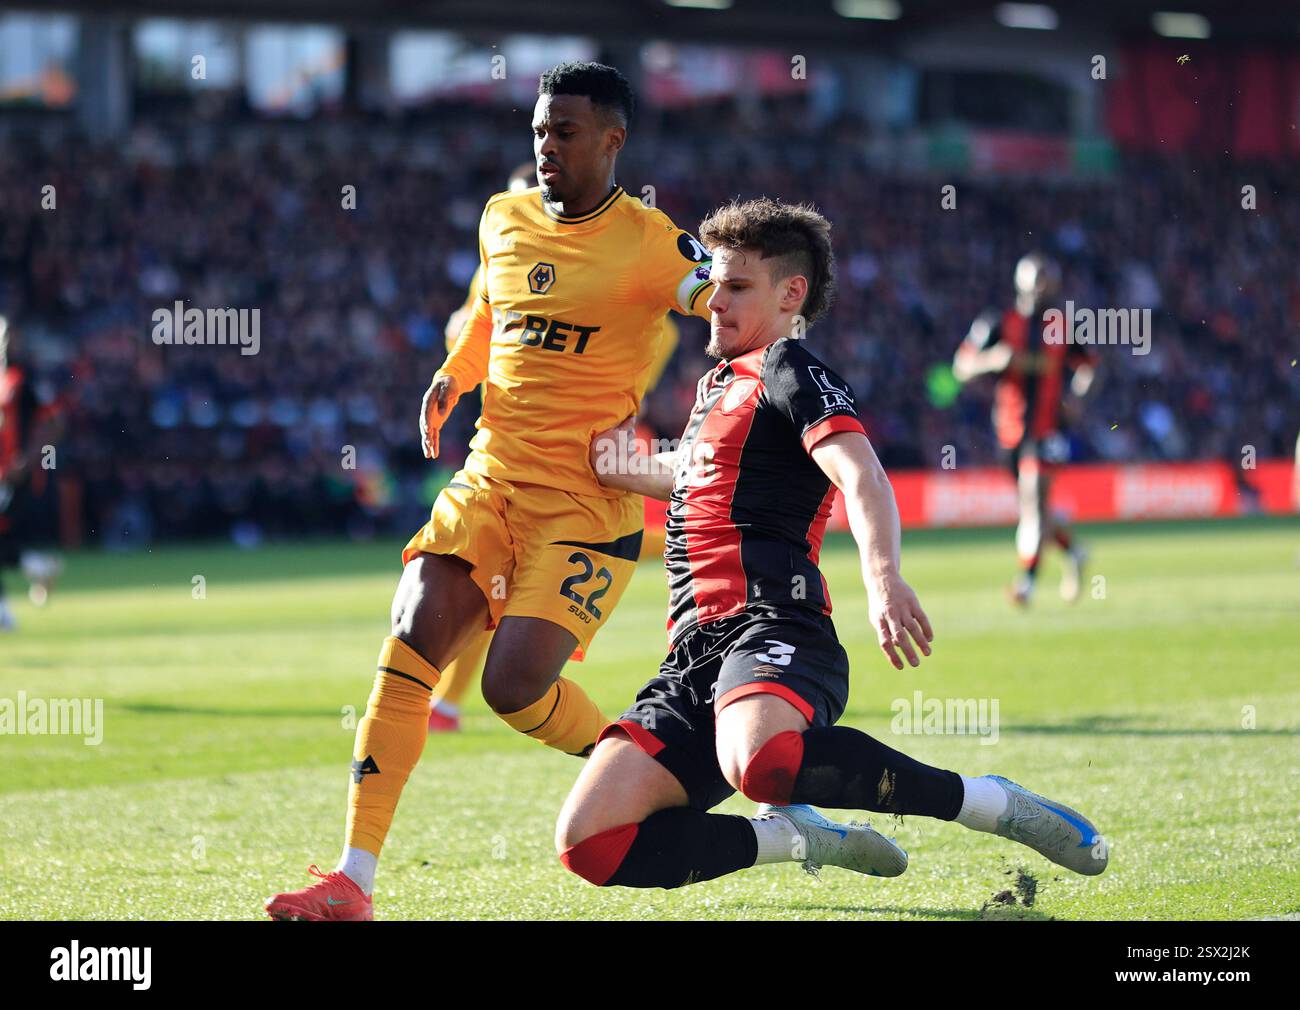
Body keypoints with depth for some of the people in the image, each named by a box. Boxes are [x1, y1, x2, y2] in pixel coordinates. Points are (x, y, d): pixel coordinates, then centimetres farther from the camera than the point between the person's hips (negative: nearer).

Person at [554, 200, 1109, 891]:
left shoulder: (787, 369, 3)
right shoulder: (719, 382, 30)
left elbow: (862, 478, -17)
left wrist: (882, 575, -36)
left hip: (770, 630, -8)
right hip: (694, 654, 8)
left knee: (761, 762, -43)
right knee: (589, 843, -14)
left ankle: (997, 804, -25)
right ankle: (806, 837, -1)